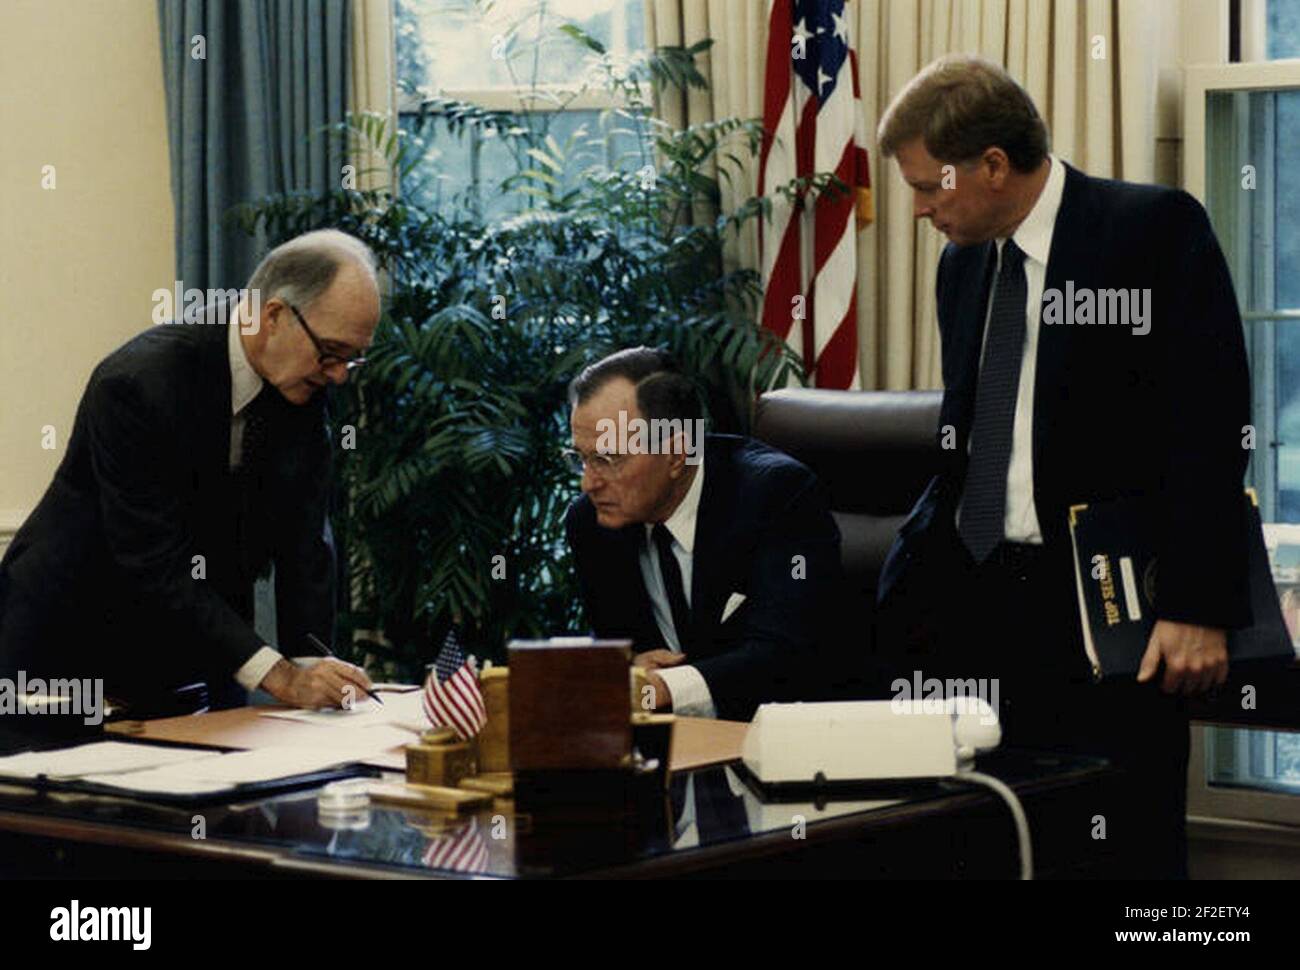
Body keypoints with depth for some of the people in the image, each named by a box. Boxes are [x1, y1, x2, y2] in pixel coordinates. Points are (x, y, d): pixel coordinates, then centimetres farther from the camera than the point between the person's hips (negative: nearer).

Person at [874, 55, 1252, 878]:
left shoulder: (1157, 230, -6)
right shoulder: (965, 261, 15)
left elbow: (1209, 427, -11)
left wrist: (1197, 606, -16)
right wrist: (904, 586, 9)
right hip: (978, 600, 6)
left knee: (1126, 852, -5)